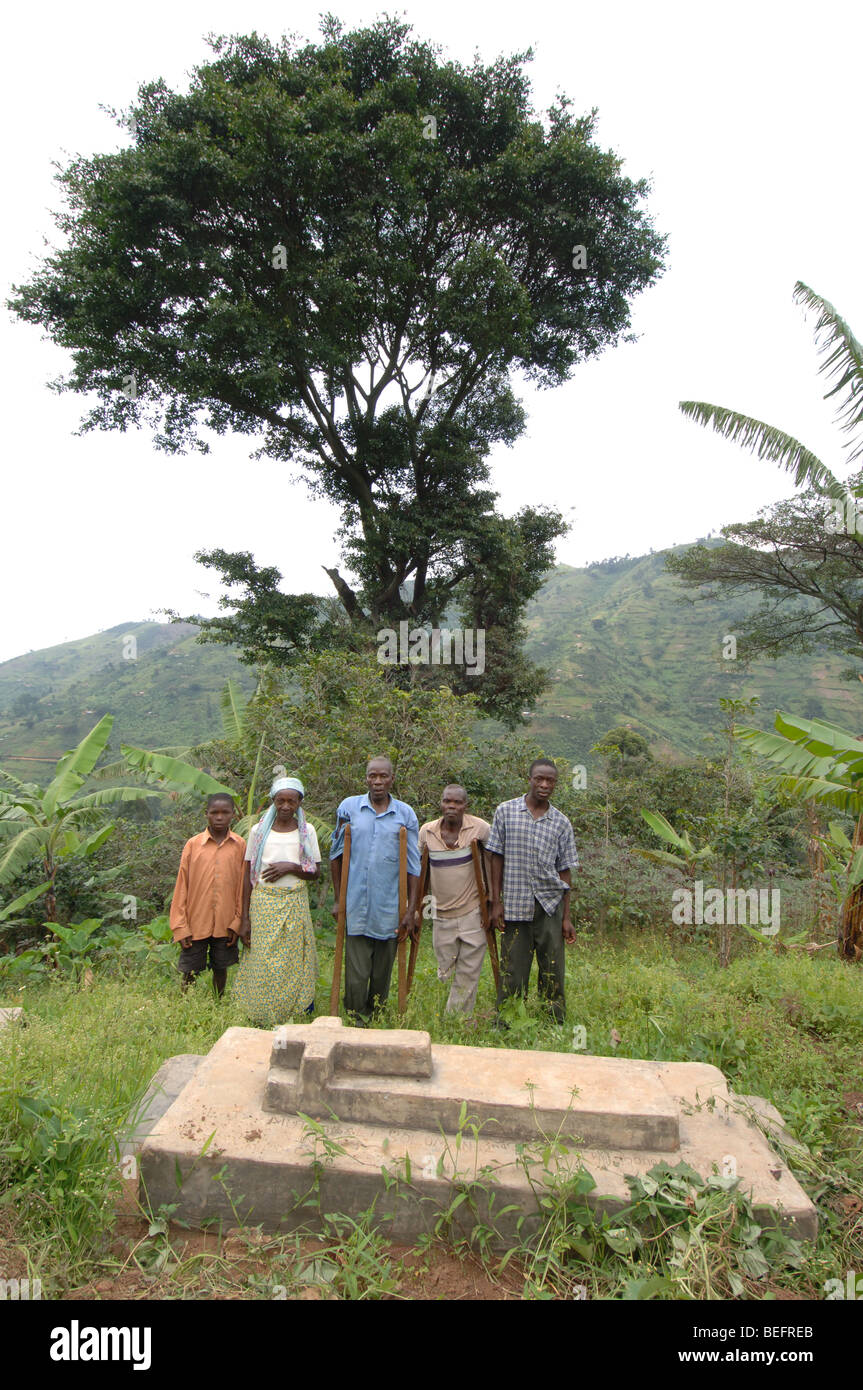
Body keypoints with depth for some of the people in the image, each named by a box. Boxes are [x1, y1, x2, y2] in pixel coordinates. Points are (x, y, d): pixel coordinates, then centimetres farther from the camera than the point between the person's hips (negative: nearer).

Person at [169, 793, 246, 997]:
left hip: (225, 924, 1)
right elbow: (181, 887, -1)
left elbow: (243, 886, 3)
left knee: (221, 969, 15)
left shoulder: (240, 845, -2)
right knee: (189, 973, 7)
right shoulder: (193, 844, -4)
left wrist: (237, 922, 0)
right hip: (196, 923, -1)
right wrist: (180, 926, -3)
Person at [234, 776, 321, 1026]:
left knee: (296, 965, 1)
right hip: (263, 903, 0)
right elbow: (248, 876, 3)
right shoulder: (259, 831, 2)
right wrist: (245, 919, -1)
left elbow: (316, 873, 7)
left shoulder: (306, 831, 5)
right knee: (263, 965, -2)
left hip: (295, 904, 1)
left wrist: (292, 867, -13)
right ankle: (264, 1024, 12)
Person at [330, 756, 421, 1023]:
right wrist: (339, 898, 7)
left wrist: (411, 910, 0)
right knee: (356, 976, -1)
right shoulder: (349, 807, 3)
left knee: (382, 976, 11)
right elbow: (336, 854, 10)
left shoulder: (405, 814, 3)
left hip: (390, 910, 1)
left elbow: (413, 866, 4)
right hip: (356, 908, -1)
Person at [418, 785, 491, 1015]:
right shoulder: (426, 832, 0)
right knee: (445, 974, 12)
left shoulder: (480, 828, -7)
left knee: (468, 978, 2)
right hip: (442, 914, 2)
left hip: (473, 914, -2)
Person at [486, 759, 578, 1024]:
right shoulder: (506, 811, 1)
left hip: (550, 905, 1)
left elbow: (565, 871, 7)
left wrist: (566, 918, 4)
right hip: (515, 904, -1)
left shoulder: (561, 822, 5)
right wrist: (496, 902, -1)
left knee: (553, 972, 6)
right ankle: (505, 1028, 17)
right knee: (512, 974, 4)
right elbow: (497, 857, 3)